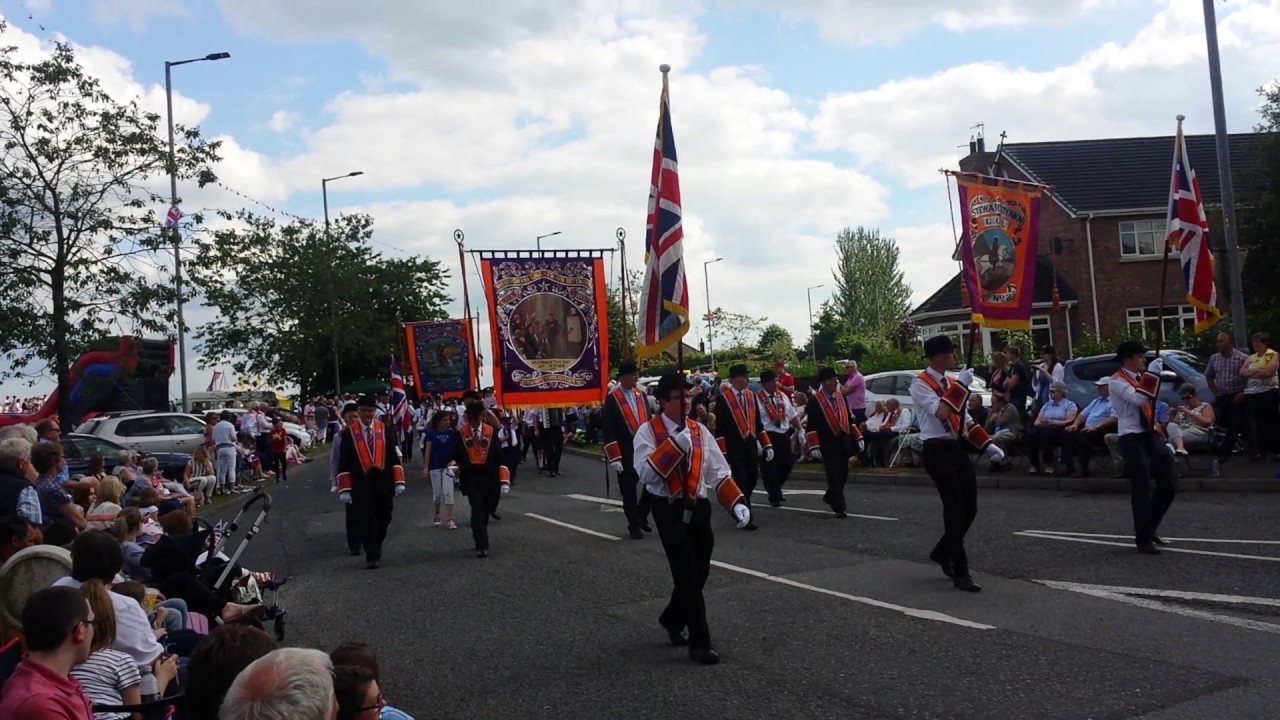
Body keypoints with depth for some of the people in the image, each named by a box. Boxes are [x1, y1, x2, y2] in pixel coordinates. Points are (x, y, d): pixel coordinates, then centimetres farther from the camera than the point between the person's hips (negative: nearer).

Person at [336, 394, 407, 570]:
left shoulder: (383, 429, 4)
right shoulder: (349, 432, -2)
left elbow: (393, 456, 5)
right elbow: (344, 462, -3)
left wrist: (399, 481, -1)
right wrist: (344, 489, -8)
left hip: (383, 483, 2)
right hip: (361, 484, -2)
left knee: (384, 519, 11)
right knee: (366, 522, -1)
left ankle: (376, 548, 34)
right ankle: (371, 556, 8)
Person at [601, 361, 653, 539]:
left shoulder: (640, 395, 8)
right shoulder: (612, 398, -9)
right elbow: (608, 430, -11)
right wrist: (614, 458, -15)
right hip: (625, 454, -4)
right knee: (628, 491, 5)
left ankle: (641, 516, 24)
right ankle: (633, 525, 19)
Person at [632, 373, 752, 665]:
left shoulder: (699, 430, 6)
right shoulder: (648, 431, -8)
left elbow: (719, 473, 6)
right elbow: (646, 473, -22)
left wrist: (736, 503, -7)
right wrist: (675, 444, -29)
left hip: (698, 508, 5)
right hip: (668, 510, -5)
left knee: (698, 573, 13)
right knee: (688, 575, -7)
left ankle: (672, 620, 39)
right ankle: (699, 642, 3)